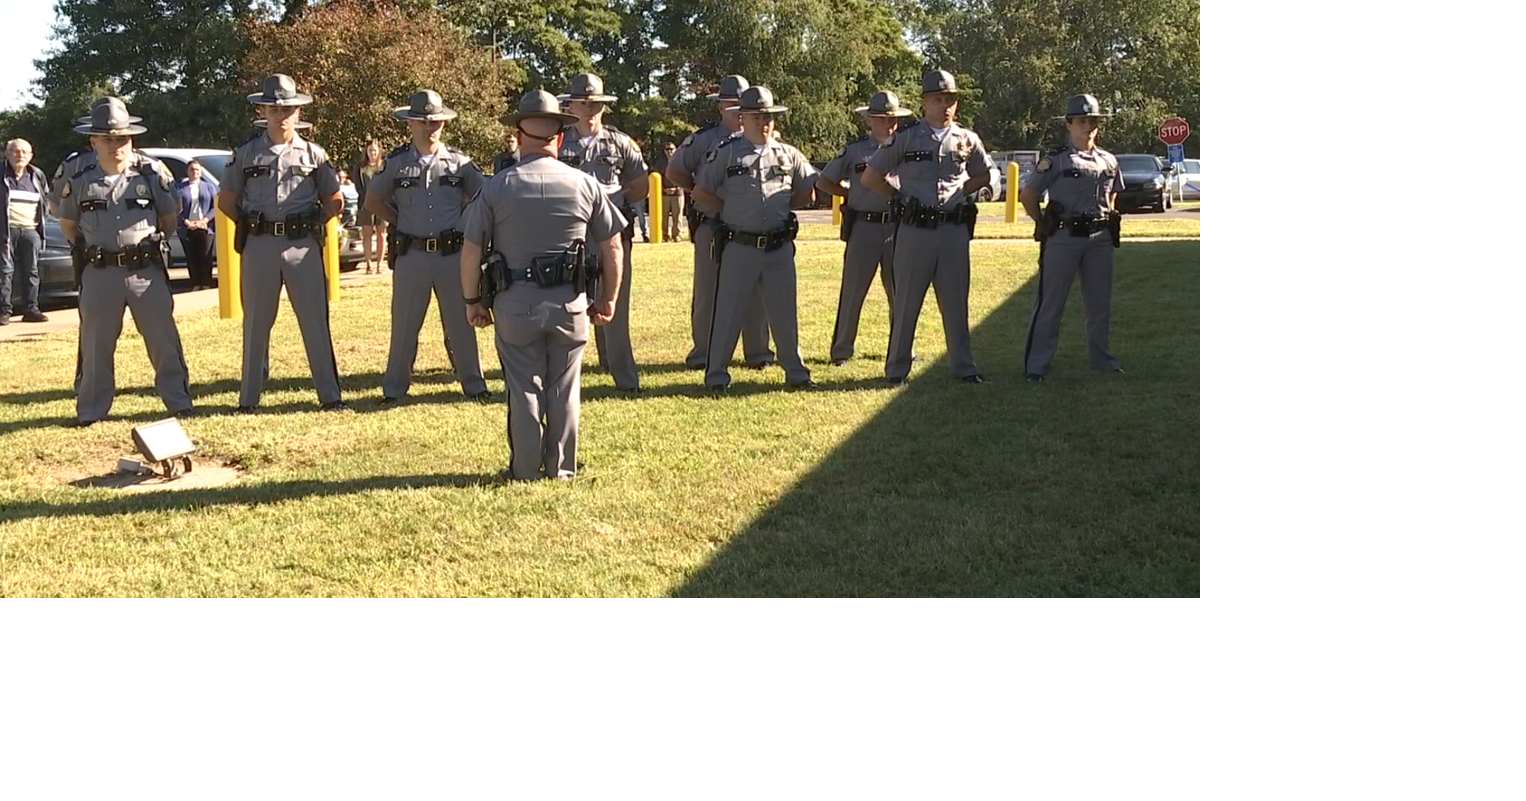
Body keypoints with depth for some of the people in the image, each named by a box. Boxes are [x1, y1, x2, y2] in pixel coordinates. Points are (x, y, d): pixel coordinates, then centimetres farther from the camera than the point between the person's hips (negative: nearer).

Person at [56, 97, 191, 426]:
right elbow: (67, 225, 8)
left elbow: (168, 220, 10)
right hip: (100, 272, 0)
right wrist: (91, 249, 7)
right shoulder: (78, 175, -4)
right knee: (95, 344, 5)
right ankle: (91, 411, 16)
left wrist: (150, 244, 9)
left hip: (147, 269, 0)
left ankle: (179, 402, 15)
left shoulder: (151, 171, -3)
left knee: (164, 339, 4)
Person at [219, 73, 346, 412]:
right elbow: (226, 200, 14)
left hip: (303, 244, 0)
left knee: (316, 321, -1)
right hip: (259, 246, 1)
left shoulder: (313, 154, 7)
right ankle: (249, 398, 14)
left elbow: (335, 202, 14)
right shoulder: (245, 153, 7)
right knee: (256, 322, 6)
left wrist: (311, 225, 3)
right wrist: (252, 227, 5)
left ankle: (329, 395, 5)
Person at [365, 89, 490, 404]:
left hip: (452, 252, 0)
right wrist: (401, 222, 5)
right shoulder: (396, 163, 3)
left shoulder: (459, 162, 3)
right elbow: (372, 201, 14)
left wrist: (462, 222, 6)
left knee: (461, 322, 4)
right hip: (411, 255, 0)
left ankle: (473, 384, 14)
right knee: (404, 325, 6)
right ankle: (394, 388, 15)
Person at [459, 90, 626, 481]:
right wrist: (608, 299, 14)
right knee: (564, 387, 11)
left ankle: (526, 470, 15)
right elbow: (612, 247, 2)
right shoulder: (585, 184, -2)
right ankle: (562, 468, 18)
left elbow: (471, 250, -4)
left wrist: (472, 300, 9)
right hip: (571, 302, 1)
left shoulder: (497, 187, -5)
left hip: (516, 302, -1)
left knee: (523, 386, 9)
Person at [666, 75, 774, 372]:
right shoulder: (703, 139, 3)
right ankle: (704, 353, 11)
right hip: (711, 227, -1)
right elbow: (674, 172, 10)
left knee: (756, 292, 4)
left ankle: (758, 351, 13)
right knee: (707, 291, 2)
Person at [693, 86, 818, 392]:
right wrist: (731, 211, 1)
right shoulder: (726, 153, -1)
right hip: (739, 248, -2)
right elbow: (700, 192, 4)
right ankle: (716, 375, 10)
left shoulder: (788, 154, 7)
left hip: (780, 247, 3)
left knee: (785, 313, 9)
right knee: (728, 312, 2)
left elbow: (807, 192, 17)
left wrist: (781, 208, 8)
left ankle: (796, 372, 20)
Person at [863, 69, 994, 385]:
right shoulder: (906, 138, 1)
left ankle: (963, 366, 15)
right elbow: (870, 177, 5)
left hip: (954, 229, 2)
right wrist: (901, 197, 3)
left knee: (956, 302, 7)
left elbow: (983, 176, 24)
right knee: (906, 303, 4)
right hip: (915, 229, -2)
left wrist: (958, 194, 10)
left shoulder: (968, 140, 8)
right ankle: (897, 368, 12)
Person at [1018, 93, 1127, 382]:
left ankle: (1099, 357, 25)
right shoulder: (1055, 161, -5)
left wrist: (1109, 222, 12)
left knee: (1100, 303, 11)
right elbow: (1028, 196, -1)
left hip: (1100, 238, 5)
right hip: (1063, 238, -5)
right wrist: (1046, 225, -1)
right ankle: (1036, 363, 3)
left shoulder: (1109, 161, 10)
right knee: (1050, 303, -2)